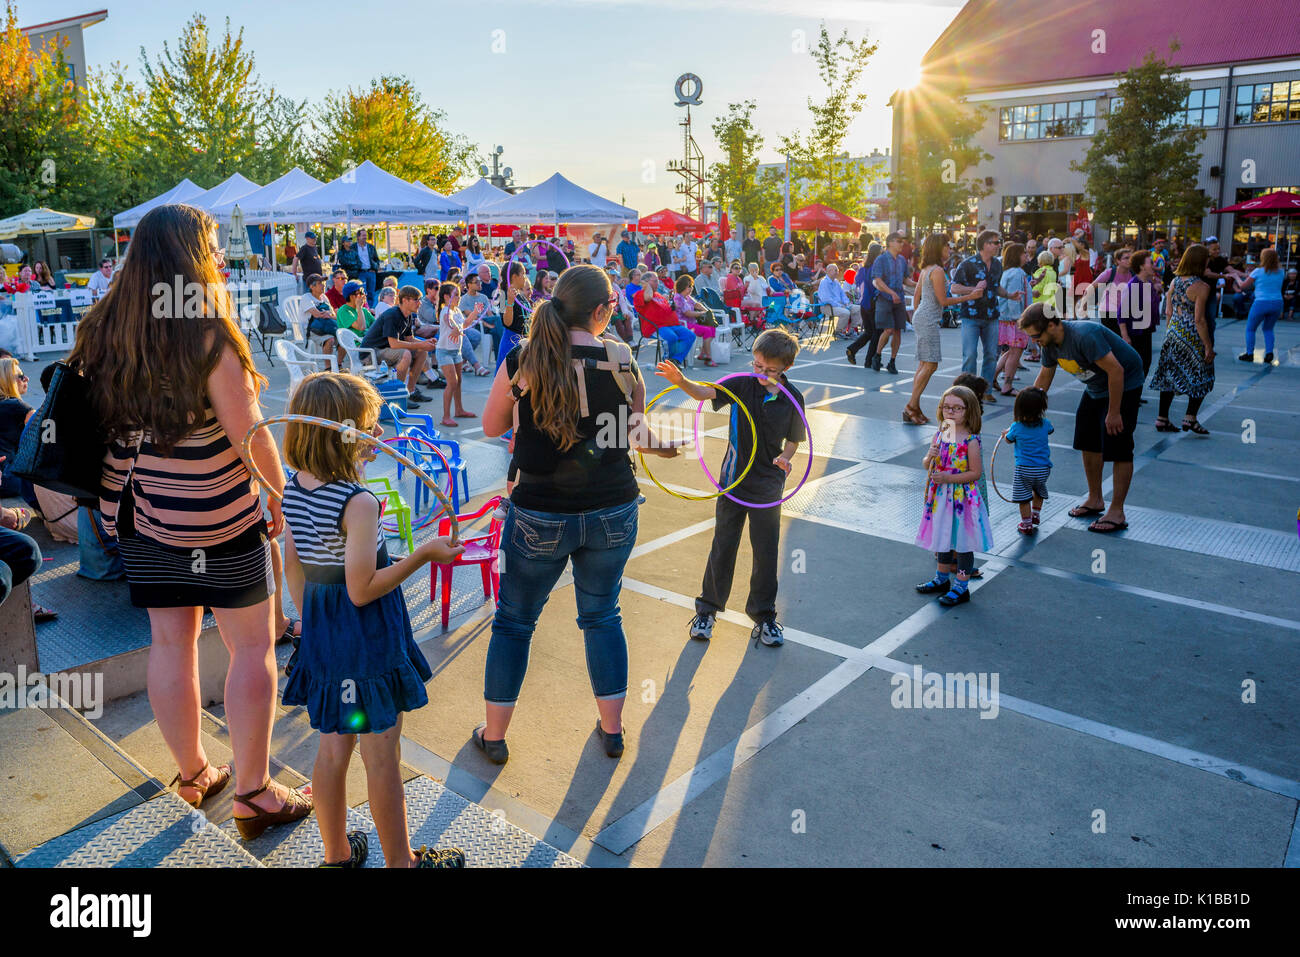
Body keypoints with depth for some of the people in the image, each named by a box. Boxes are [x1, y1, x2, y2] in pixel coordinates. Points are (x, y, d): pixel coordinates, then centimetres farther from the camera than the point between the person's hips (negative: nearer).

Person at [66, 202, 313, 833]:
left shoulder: (103, 330, 2)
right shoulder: (209, 337, -18)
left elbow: (97, 418, 11)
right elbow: (249, 435, -15)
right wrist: (282, 494, 0)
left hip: (136, 514, 7)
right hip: (215, 520, -6)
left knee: (170, 644, 16)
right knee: (252, 648, 6)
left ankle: (193, 775, 32)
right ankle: (253, 794, 14)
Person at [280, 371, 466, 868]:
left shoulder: (292, 490, 0)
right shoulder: (358, 502, -24)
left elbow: (293, 569, 8)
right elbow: (362, 590, -24)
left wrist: (309, 623, 20)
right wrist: (423, 555, -18)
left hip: (321, 633, 8)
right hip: (367, 639, -7)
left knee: (332, 748, 20)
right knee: (382, 757, 8)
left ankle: (336, 852, 37)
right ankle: (400, 860, 25)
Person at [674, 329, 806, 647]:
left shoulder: (793, 399, -5)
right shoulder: (742, 385, -8)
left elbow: (794, 440, 5)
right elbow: (706, 392, -23)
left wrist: (785, 458, -16)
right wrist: (681, 381, -42)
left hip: (768, 486, 0)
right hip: (733, 480, 0)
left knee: (766, 552, 7)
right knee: (723, 546, 9)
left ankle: (763, 615, 25)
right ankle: (707, 609, 26)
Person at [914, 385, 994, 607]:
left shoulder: (971, 441, -15)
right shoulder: (939, 434, 3)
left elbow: (975, 473, -16)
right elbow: (926, 466, 8)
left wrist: (948, 478, -22)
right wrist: (930, 457, -14)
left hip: (962, 497, -6)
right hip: (940, 496, 6)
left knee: (962, 541, 4)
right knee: (943, 537, 19)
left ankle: (961, 587, 16)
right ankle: (942, 579, 36)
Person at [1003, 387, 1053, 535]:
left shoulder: (1016, 427, -12)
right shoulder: (1045, 424, -4)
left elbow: (1008, 441, 8)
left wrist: (1006, 433, 30)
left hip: (1024, 469, -4)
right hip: (1043, 468, 4)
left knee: (1023, 497, 7)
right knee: (1039, 490, 29)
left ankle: (1026, 525, 12)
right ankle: (1036, 514, 40)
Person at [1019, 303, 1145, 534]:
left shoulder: (1084, 336, -33)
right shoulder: (1050, 343, -6)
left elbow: (1116, 370, -31)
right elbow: (1044, 379, 8)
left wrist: (1113, 413, -25)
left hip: (1124, 385, -9)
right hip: (1095, 388, 9)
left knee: (1118, 449, -10)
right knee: (1088, 442, 11)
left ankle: (1116, 513, -6)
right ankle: (1095, 500, 25)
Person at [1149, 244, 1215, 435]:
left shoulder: (1174, 281, 4)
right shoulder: (1201, 287, -17)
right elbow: (1199, 320, -19)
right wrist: (1208, 346, -13)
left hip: (1173, 332, 7)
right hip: (1192, 338, -7)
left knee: (1170, 375, 12)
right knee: (1201, 377, 7)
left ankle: (1162, 419, 15)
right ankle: (1190, 419, 6)